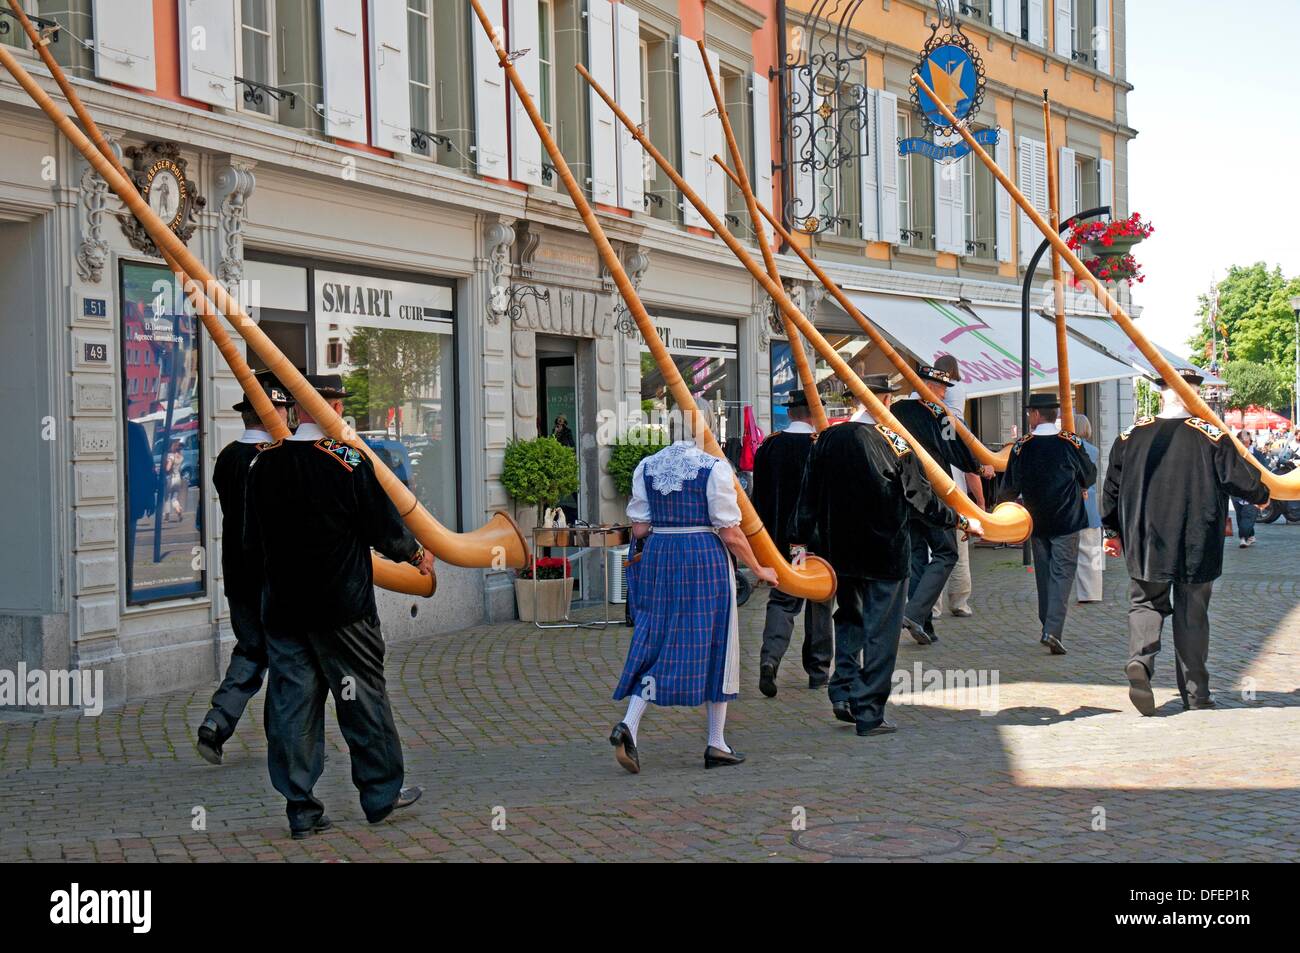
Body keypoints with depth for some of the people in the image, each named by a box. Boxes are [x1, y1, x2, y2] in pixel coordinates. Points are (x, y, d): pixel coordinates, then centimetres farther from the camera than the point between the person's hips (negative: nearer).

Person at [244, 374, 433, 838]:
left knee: (291, 703, 7)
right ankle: (383, 792, 20)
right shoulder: (350, 461, -14)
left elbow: (252, 542, 10)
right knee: (363, 698, 9)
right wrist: (417, 554, 12)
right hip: (343, 607, -4)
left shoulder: (264, 463, 2)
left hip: (282, 605, 4)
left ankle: (301, 808, 9)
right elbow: (385, 529, -8)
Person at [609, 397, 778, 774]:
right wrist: (759, 569, 3)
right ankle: (716, 744, 13)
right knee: (711, 646, 6)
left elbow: (639, 528, 4)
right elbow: (730, 533, -10)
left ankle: (628, 725, -12)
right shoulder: (714, 467, -10)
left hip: (658, 558, 4)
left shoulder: (646, 467, 4)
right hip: (704, 559, -4)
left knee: (654, 644, 9)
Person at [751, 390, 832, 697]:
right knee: (819, 602, 11)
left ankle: (770, 657, -19)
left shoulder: (768, 446, 2)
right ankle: (818, 669, 18)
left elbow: (759, 497, 6)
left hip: (780, 540, 3)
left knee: (782, 600, 6)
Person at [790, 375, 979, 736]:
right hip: (884, 552, -4)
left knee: (849, 618, 23)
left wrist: (802, 542, 8)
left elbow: (808, 496, 1)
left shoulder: (827, 438, -1)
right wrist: (963, 522, 5)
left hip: (838, 551, 4)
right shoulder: (893, 442, -12)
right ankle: (869, 713, 4)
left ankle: (843, 692, 9)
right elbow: (921, 496, -8)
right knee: (880, 630, 4)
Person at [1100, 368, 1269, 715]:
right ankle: (1196, 693, 14)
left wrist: (1112, 531, 19)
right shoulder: (1210, 435, -8)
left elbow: (1112, 488, 6)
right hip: (1196, 547, -1)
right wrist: (1265, 493, 19)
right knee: (1192, 614, 9)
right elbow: (1243, 480, -4)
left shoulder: (1131, 436, 0)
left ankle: (1140, 660, -16)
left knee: (1146, 603, 12)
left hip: (1145, 544, 1)